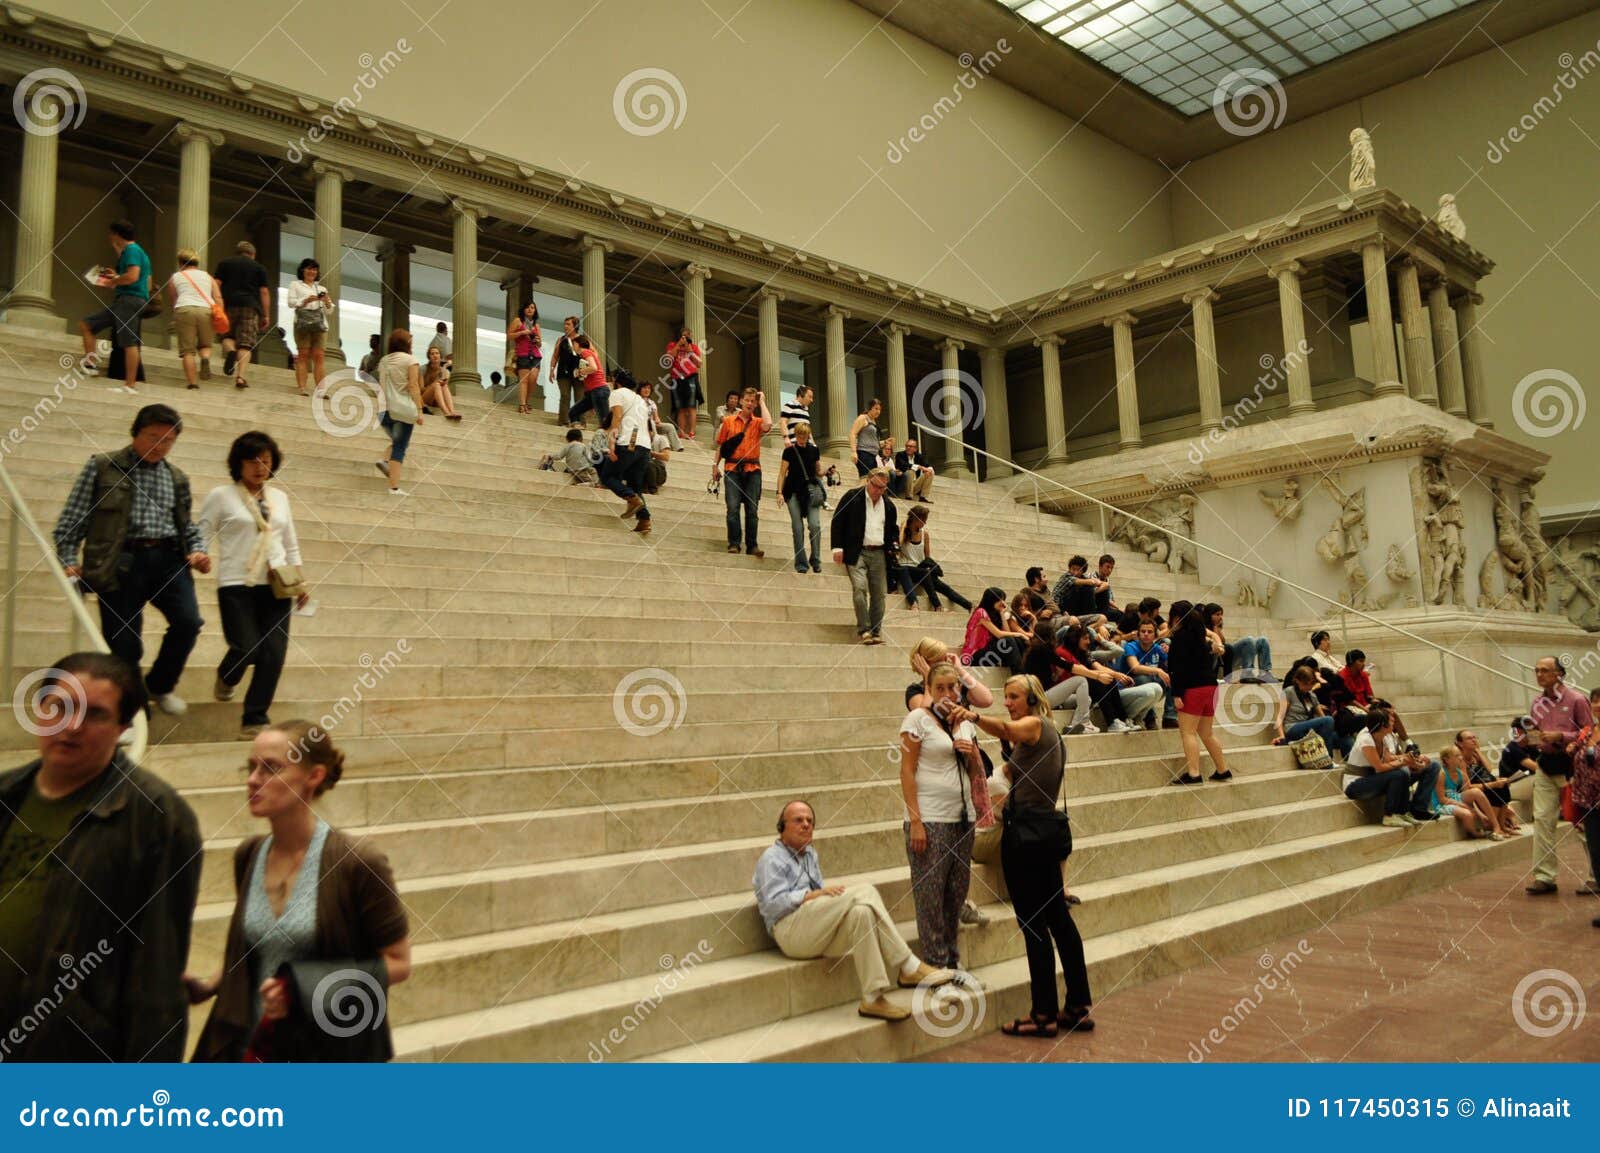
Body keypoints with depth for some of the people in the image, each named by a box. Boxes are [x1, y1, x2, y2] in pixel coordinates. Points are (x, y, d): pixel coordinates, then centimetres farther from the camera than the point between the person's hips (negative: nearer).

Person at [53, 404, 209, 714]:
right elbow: (72, 519, 4)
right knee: (124, 645, -3)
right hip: (122, 560, -3)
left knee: (188, 621, -15)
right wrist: (68, 560, -5)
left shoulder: (177, 478, 18)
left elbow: (187, 524, 22)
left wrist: (197, 550, 3)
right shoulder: (102, 466, 6)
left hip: (167, 557, 3)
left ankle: (160, 685, 12)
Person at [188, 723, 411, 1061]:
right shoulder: (248, 856, 1)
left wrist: (308, 989, -19)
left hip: (333, 1049, -4)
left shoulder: (357, 864, -17)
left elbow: (398, 962, -11)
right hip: (255, 1045, 5)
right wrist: (208, 986, 0)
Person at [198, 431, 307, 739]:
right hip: (236, 585, -4)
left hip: (275, 587, 4)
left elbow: (291, 544, 19)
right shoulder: (221, 496, 1)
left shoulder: (279, 498, 14)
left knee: (274, 654, -5)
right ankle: (226, 677, 26)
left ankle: (255, 720, 6)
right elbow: (201, 539, 0)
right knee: (247, 648, -12)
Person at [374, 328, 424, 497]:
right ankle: (394, 487, -9)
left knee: (397, 441, 25)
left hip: (384, 409, 5)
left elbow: (381, 386, 16)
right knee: (400, 448, -3)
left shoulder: (383, 361, 13)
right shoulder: (410, 360, -2)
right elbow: (414, 386, -10)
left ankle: (386, 461, -3)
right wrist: (419, 410, -11)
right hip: (403, 409, -5)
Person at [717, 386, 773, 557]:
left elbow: (768, 425, -14)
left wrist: (762, 403, -2)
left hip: (752, 469, 1)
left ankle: (752, 545, 1)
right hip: (732, 468, -1)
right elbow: (720, 445, 13)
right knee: (733, 507, -9)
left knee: (752, 509, -1)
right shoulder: (728, 421, 11)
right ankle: (733, 544, -7)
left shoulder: (757, 422, 11)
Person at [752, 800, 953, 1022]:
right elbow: (773, 905, -12)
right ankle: (909, 967, -24)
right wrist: (816, 894, -16)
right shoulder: (772, 859, 1)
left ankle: (874, 999, -32)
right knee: (864, 892, -24)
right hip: (791, 933, -7)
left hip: (820, 935, 7)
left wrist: (833, 895, 0)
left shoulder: (809, 853, 26)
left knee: (861, 912, -27)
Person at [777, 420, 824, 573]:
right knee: (797, 527, -2)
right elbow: (782, 473, 1)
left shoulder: (814, 450, 6)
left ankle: (816, 561, -1)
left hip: (811, 490, 1)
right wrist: (779, 492, -6)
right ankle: (800, 564, 3)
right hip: (793, 492, -1)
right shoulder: (789, 451, 0)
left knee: (815, 524, -13)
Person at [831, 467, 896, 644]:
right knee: (859, 588, -18)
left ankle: (876, 632, 9)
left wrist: (892, 545, 8)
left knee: (879, 593, 2)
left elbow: (892, 528, 27)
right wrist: (837, 547, -11)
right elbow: (837, 521, -2)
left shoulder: (889, 505, 14)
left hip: (879, 554, 5)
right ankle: (864, 630, -14)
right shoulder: (852, 497, 0)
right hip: (857, 552, -5)